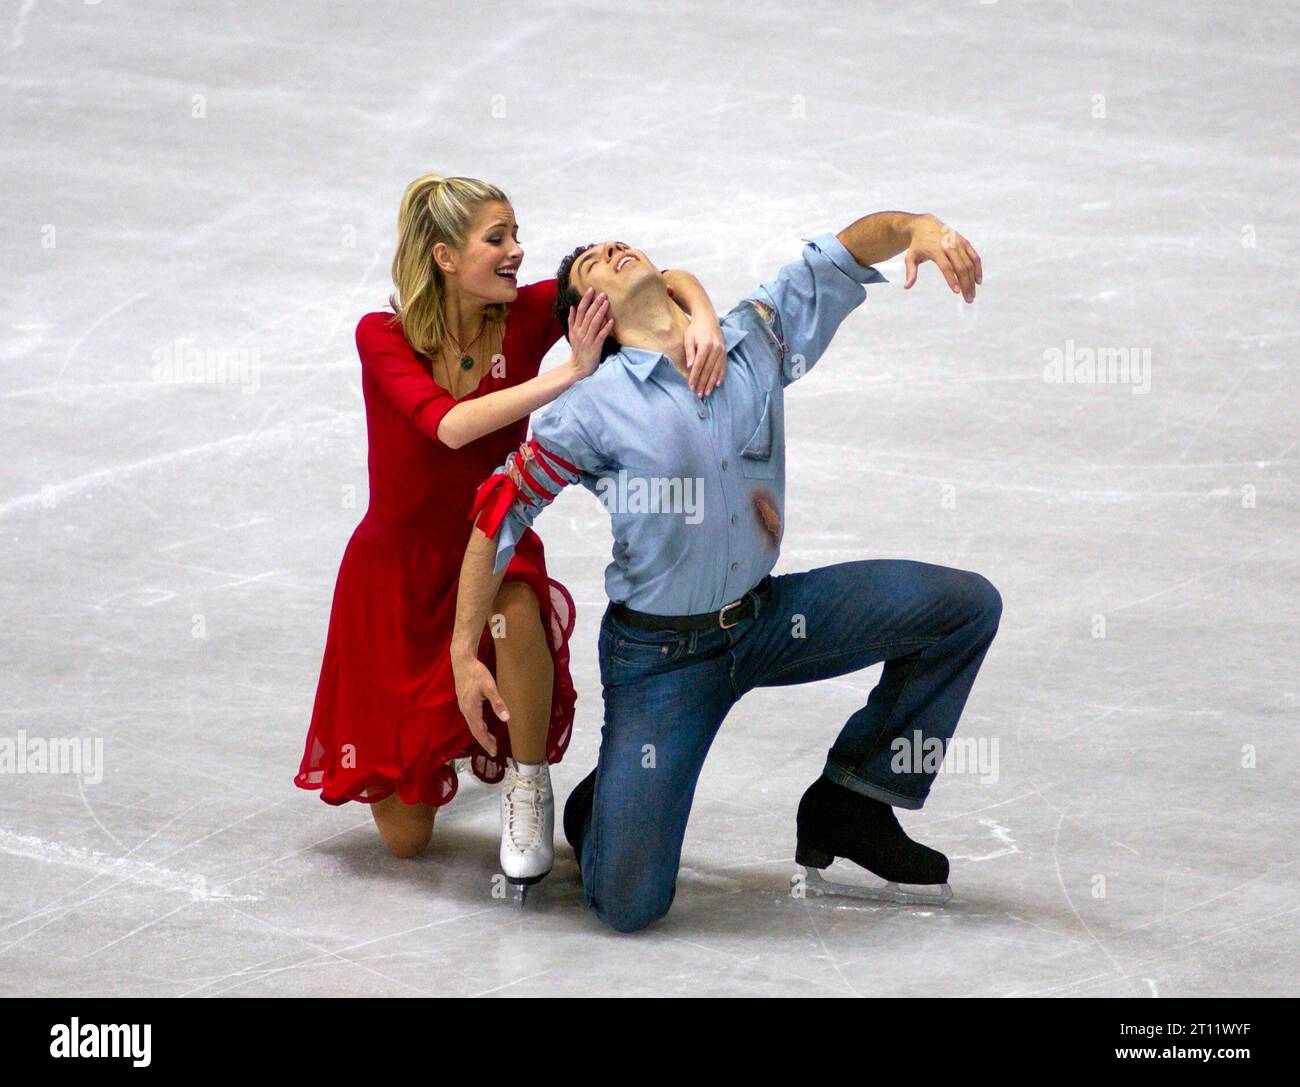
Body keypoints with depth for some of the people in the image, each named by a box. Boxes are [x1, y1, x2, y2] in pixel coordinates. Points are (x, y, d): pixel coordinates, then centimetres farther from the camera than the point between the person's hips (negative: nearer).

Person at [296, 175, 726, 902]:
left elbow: (668, 282, -17)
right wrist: (570, 373, -42)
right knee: (405, 837, 1)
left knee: (519, 608, -41)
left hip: (490, 553, 1)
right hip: (398, 570, -1)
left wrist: (703, 322, -39)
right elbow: (449, 426, -38)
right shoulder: (383, 338, -19)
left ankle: (528, 790, -17)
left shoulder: (527, 316, -13)